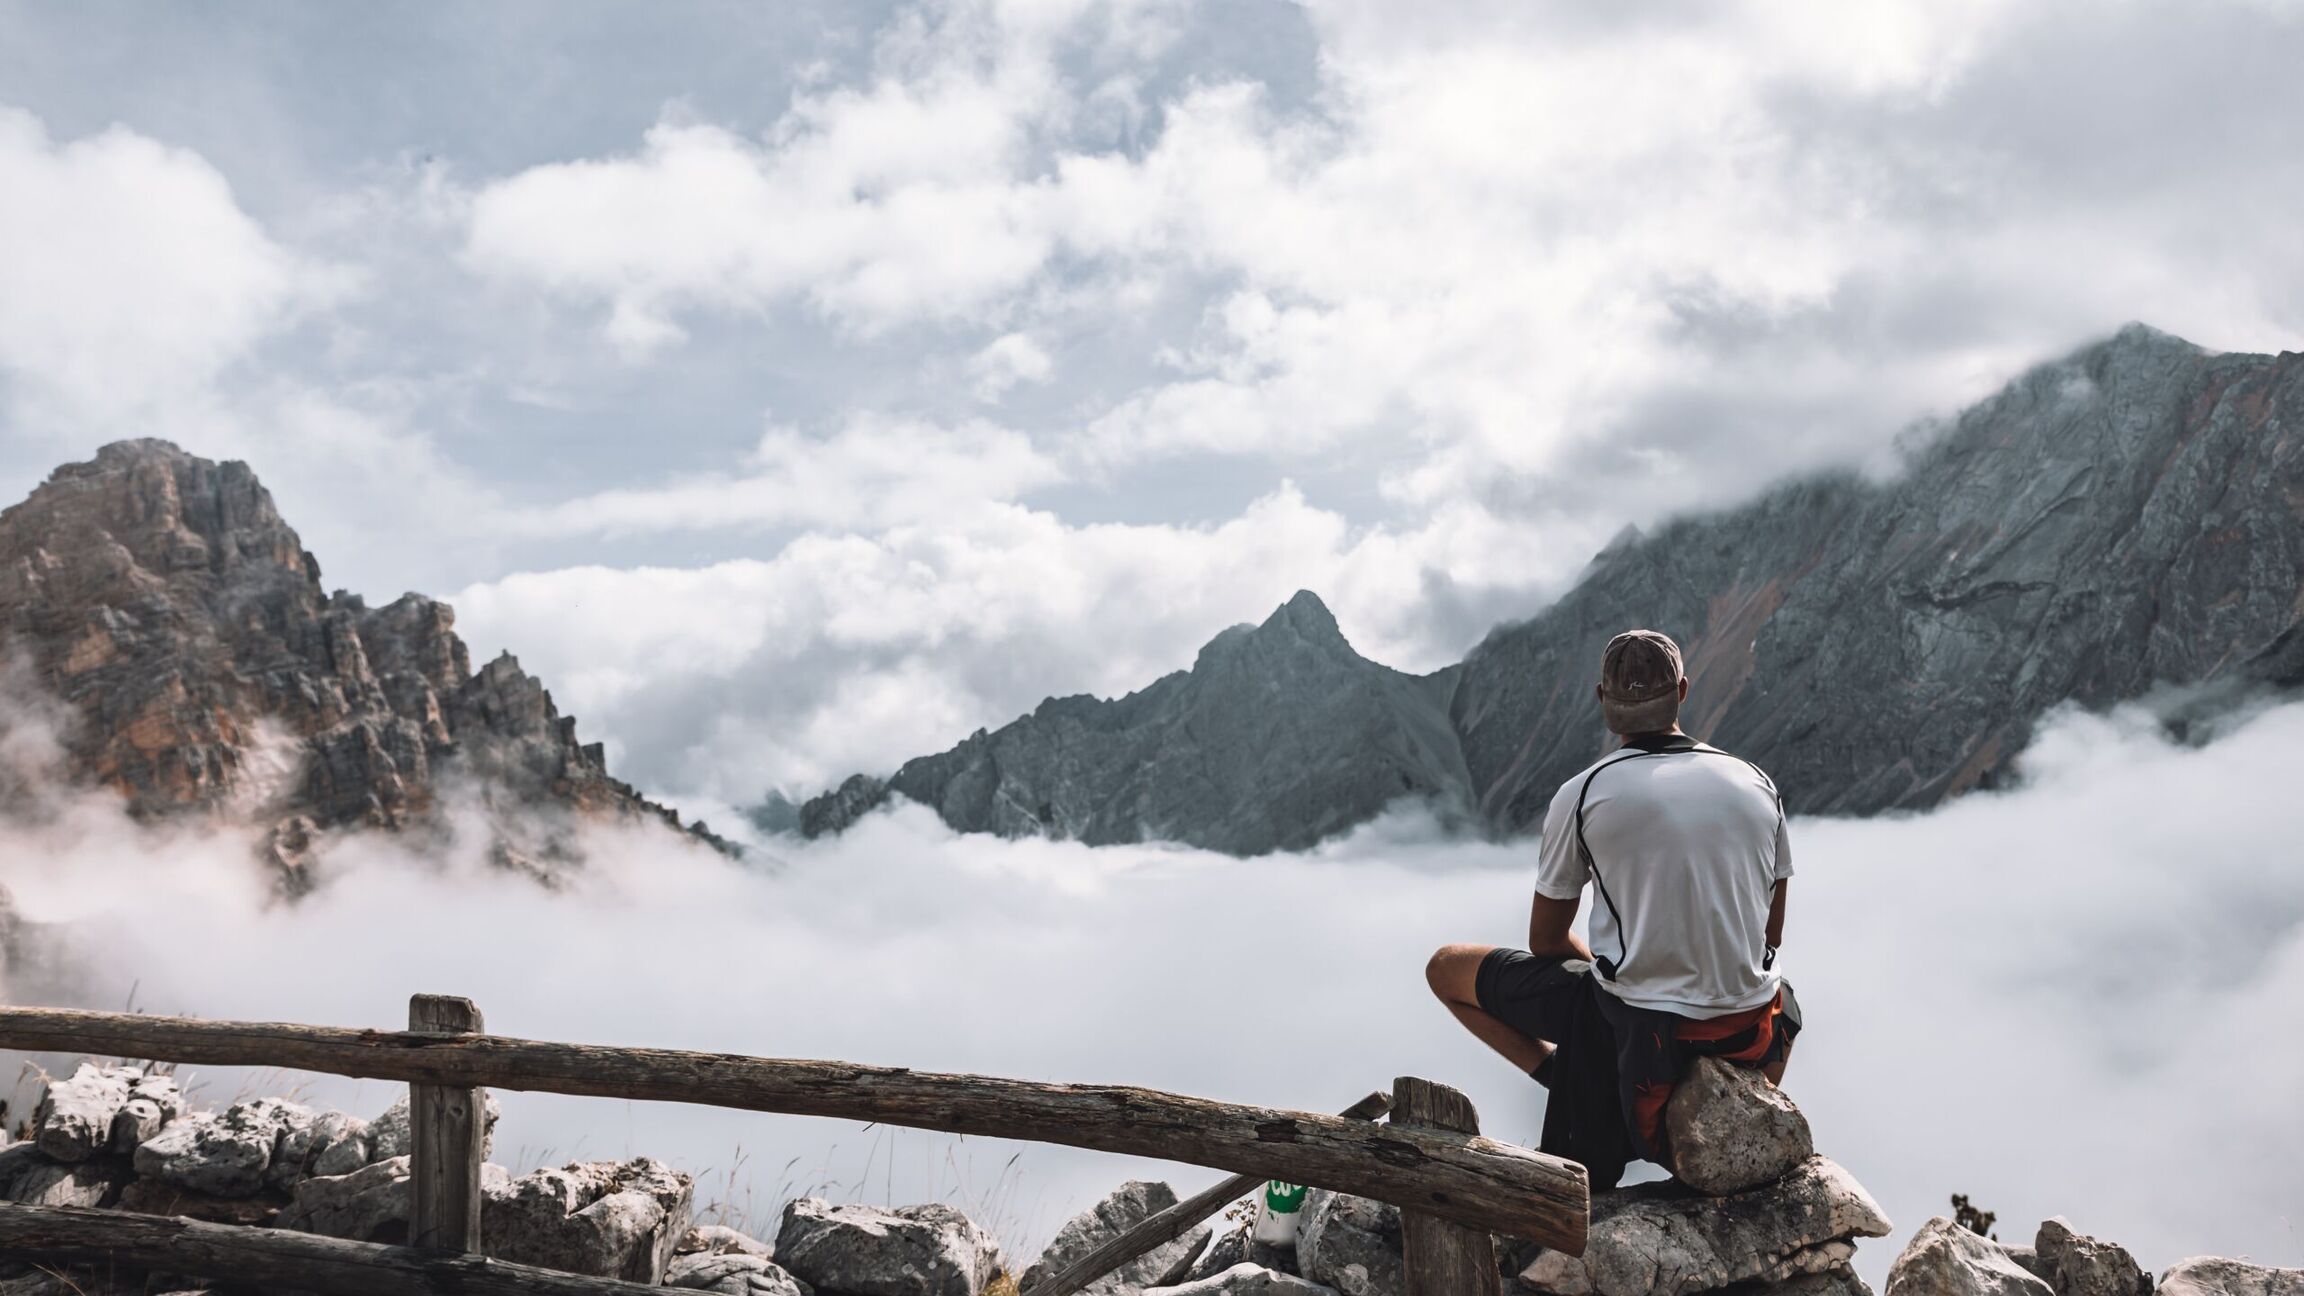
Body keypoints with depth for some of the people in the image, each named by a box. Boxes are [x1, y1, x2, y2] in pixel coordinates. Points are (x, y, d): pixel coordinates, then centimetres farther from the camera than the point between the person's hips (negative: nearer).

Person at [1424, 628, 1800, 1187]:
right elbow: (1771, 935, 12)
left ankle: (1579, 1086, 1)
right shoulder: (1757, 784, 3)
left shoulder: (1584, 793, -8)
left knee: (1446, 968, 12)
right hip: (1747, 1028, 4)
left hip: (1633, 1023, -4)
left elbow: (1546, 941, 4)